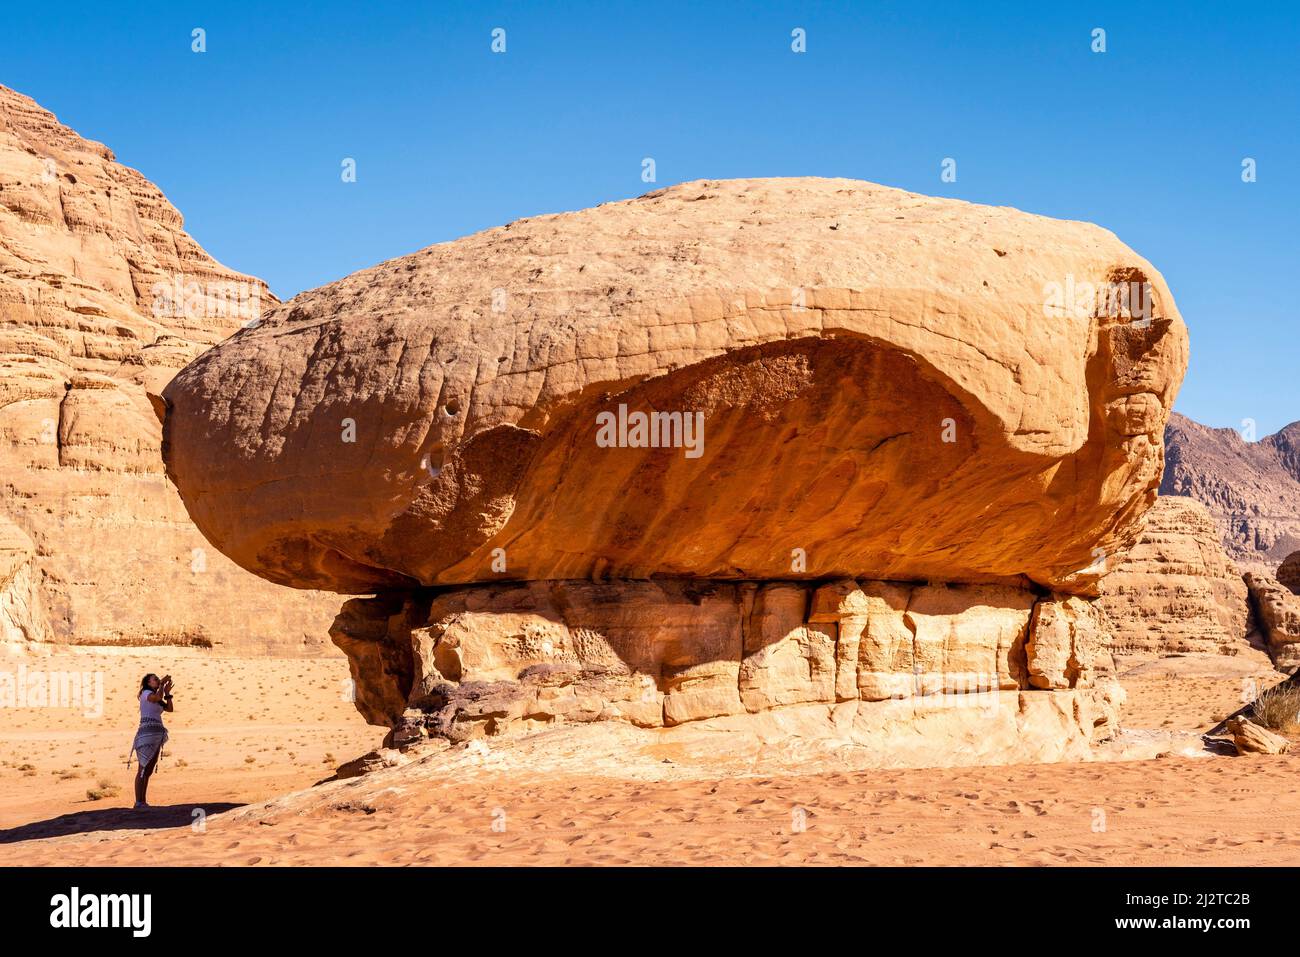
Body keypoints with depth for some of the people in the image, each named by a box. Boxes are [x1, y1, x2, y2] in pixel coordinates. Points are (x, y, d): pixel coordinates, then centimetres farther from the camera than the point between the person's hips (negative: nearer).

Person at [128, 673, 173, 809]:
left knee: (149, 770, 8)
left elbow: (169, 708, 17)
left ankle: (143, 802, 10)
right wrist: (162, 683, -8)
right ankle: (138, 802, -12)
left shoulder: (155, 697, 24)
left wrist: (167, 692, 13)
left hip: (156, 737, 9)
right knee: (143, 769, -10)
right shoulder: (146, 693, -2)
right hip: (147, 734, -9)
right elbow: (158, 697, -24)